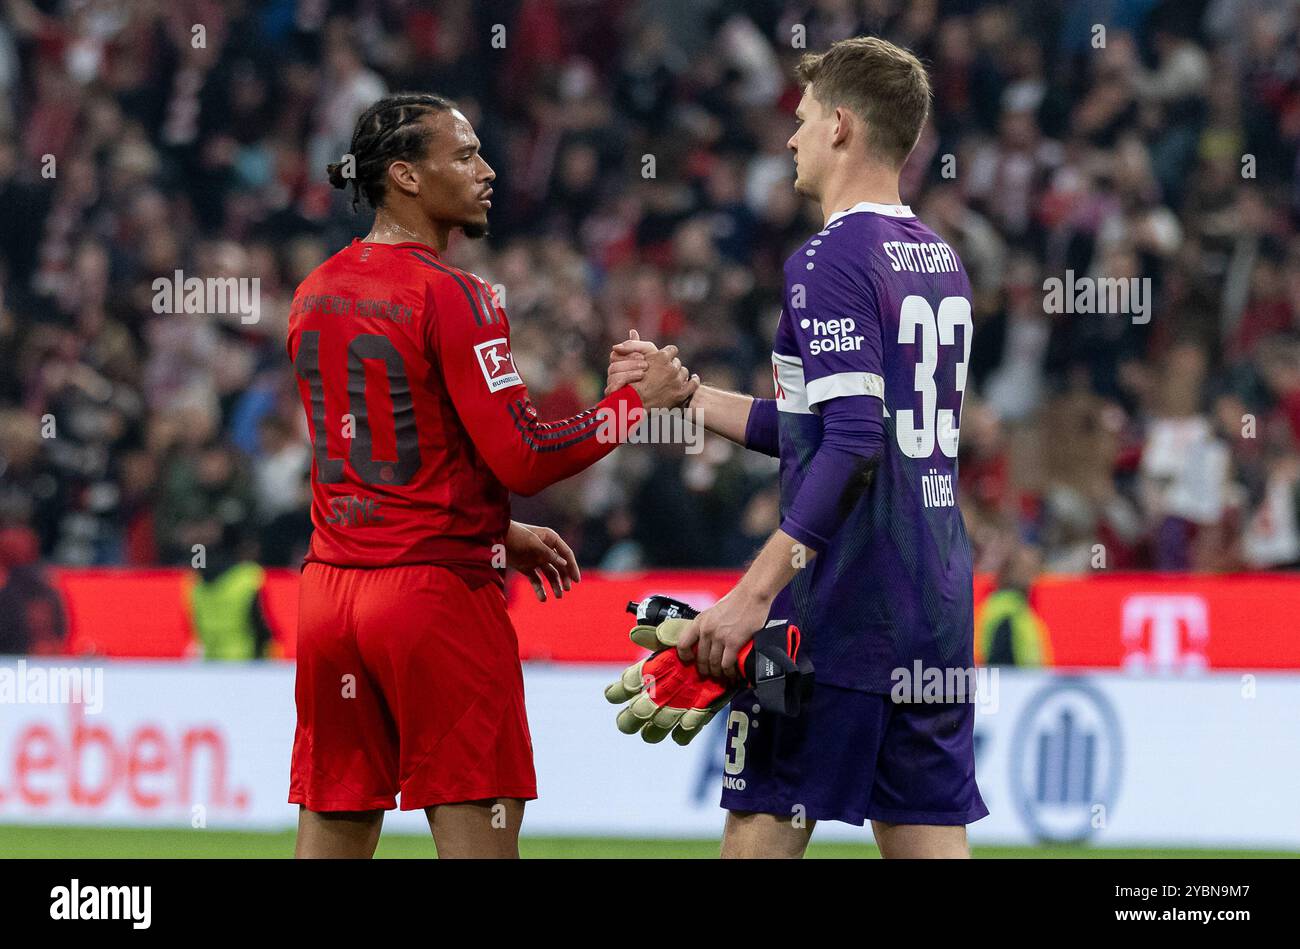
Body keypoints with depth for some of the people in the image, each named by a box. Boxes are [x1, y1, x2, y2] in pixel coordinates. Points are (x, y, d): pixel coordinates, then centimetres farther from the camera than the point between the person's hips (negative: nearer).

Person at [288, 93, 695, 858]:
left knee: (334, 835, 7)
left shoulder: (316, 294, 13)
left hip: (332, 591, 7)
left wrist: (499, 533, 23)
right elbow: (523, 458, -16)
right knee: (478, 833, -4)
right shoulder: (452, 296, -12)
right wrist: (638, 398, -4)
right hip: (440, 592, -7)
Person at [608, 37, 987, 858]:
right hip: (937, 606, 8)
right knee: (930, 835, 6)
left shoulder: (832, 260, -11)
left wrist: (755, 593, -24)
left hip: (840, 606, -8)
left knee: (763, 828, -1)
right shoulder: (940, 260, 16)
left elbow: (853, 445, -22)